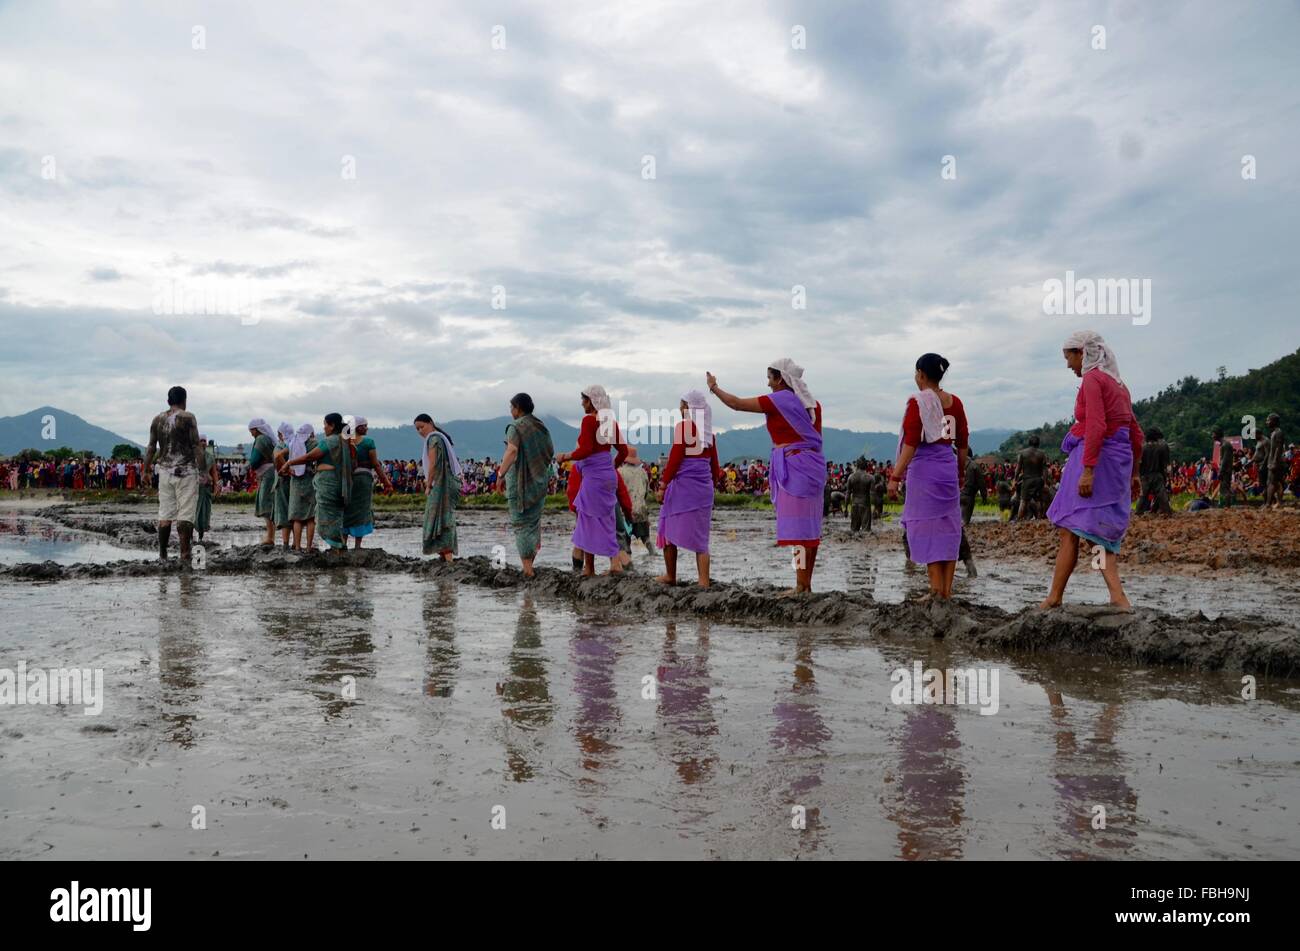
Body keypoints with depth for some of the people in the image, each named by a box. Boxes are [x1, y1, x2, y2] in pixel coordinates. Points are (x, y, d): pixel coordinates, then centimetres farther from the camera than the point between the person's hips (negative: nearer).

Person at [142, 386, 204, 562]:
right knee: (185, 515, -4)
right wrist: (203, 470, -8)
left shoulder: (158, 419, 8)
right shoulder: (187, 417, -6)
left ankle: (162, 554, 13)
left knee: (165, 514, 10)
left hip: (165, 471, 5)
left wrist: (146, 470, 17)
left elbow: (151, 447, 9)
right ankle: (184, 555, -6)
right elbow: (196, 446, -10)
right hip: (186, 471, -5)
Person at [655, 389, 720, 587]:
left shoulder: (683, 426, -8)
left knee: (668, 528, 10)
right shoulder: (708, 431, 11)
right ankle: (704, 582, -3)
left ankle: (670, 576, 17)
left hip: (683, 484, -6)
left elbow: (675, 458, -11)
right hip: (704, 487, 6)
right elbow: (714, 464, 14)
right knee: (700, 536, 7)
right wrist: (712, 484, 23)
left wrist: (663, 484, -7)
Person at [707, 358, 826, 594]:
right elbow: (815, 438, 16)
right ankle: (806, 583, 12)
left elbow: (736, 404, -3)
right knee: (809, 526, 8)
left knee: (797, 526, -8)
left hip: (793, 467, -8)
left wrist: (714, 388, 13)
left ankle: (801, 585, -8)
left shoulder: (779, 400, -8)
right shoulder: (811, 403, 13)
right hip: (811, 465, 8)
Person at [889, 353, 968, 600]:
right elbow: (963, 443, 13)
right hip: (949, 466, 6)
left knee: (925, 527, 0)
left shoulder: (917, 402, -9)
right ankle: (947, 590, 12)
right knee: (949, 526, 9)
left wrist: (896, 476, -14)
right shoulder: (954, 402, 9)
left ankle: (936, 589, -3)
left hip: (924, 468, -6)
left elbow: (910, 443, -15)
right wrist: (961, 471, 26)